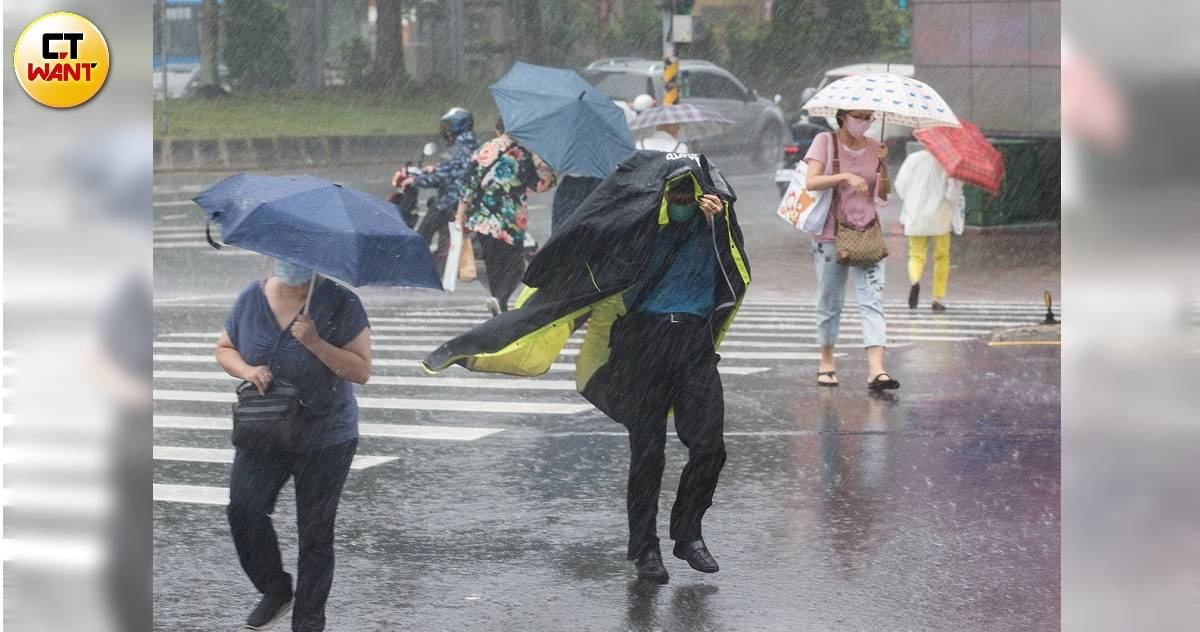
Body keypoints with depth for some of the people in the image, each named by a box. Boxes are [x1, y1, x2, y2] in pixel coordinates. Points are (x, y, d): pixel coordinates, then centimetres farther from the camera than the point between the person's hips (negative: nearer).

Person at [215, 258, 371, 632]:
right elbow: (224, 349, 13)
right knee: (244, 510, -11)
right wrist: (247, 370, -9)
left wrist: (316, 343, -25)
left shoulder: (340, 302, -9)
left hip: (326, 437, -3)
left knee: (315, 532, 2)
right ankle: (275, 590, 13)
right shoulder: (252, 299, 2)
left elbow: (362, 370, -12)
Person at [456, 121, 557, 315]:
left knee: (494, 268, 15)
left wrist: (460, 217, 8)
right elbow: (543, 182, -2)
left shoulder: (484, 151, 3)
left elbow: (468, 185, 3)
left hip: (482, 220, 3)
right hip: (511, 224, -3)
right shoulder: (526, 154, -5)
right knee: (514, 266, 7)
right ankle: (499, 298, -20)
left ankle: (500, 313, 17)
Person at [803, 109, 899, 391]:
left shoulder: (874, 147, 8)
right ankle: (826, 363, 24)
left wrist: (883, 165, -11)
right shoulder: (826, 142, -2)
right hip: (831, 233, -2)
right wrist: (846, 176, -28)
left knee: (872, 299, -11)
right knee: (830, 302, 6)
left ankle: (876, 370, -20)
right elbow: (811, 182, -15)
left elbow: (883, 196, 4)